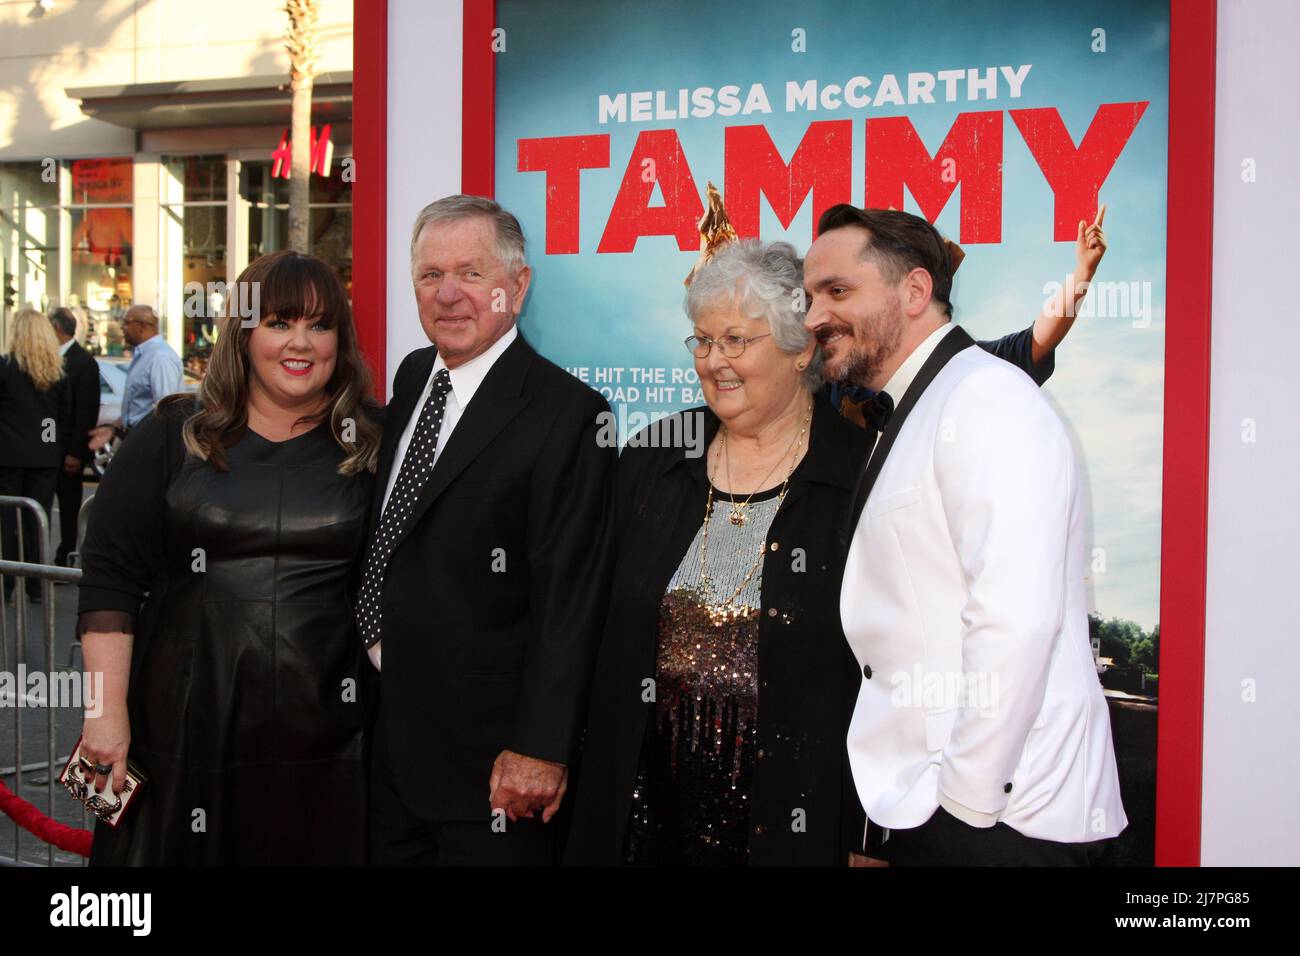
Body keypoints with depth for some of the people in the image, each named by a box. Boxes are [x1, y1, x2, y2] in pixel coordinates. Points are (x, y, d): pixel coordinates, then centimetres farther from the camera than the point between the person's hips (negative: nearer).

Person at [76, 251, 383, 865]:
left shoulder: (373, 443, 3)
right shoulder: (172, 436, 4)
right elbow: (110, 576, 2)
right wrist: (108, 711, -5)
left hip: (322, 740, 0)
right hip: (186, 730, 0)